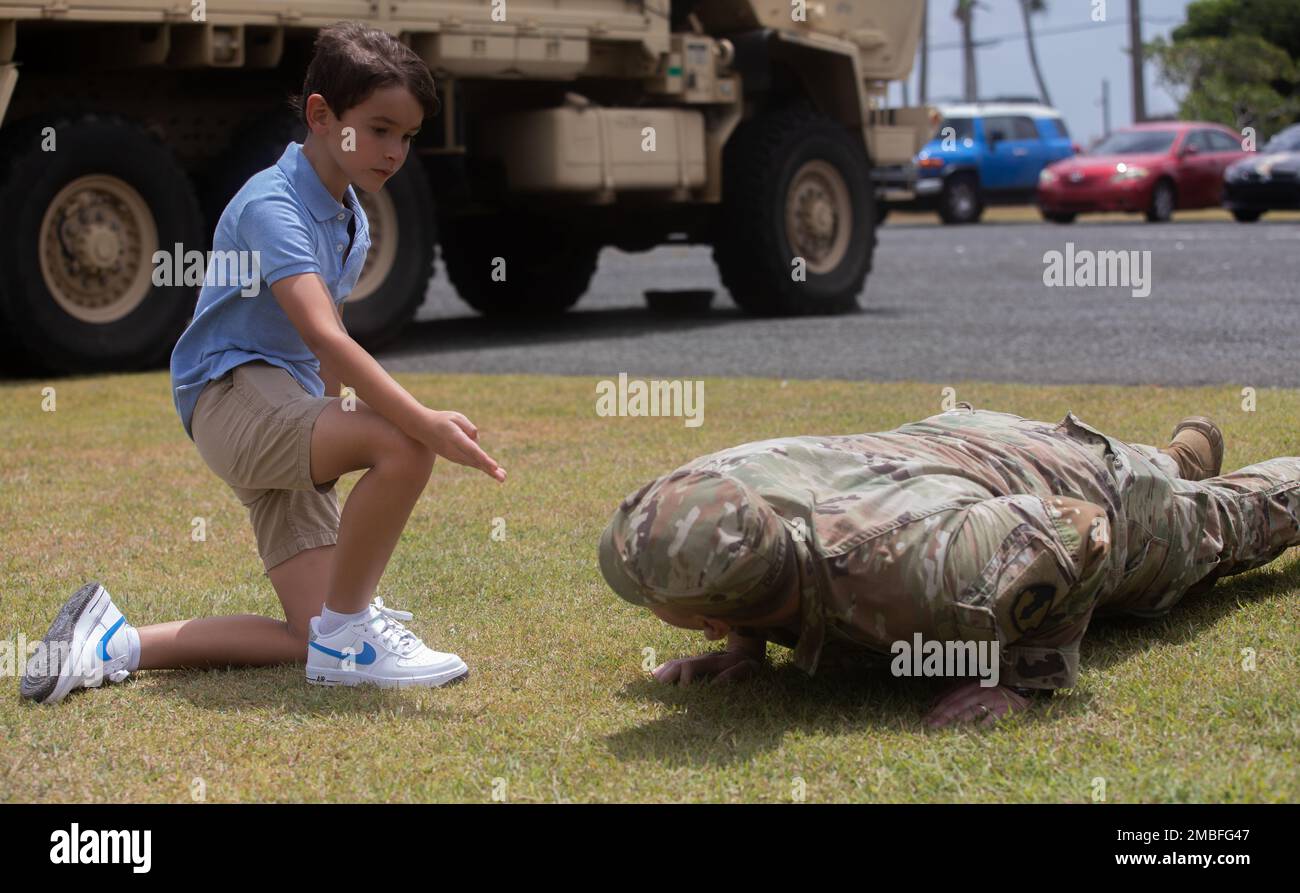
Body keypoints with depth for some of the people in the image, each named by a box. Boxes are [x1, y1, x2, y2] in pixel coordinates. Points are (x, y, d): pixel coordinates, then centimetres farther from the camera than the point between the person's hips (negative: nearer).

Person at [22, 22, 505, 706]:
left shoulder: (352, 220, 13)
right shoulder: (270, 206, -17)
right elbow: (324, 335, -32)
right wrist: (423, 420, -43)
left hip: (290, 417, 9)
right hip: (230, 393, -9)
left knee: (315, 642, -1)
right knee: (404, 448, -35)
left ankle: (115, 643, 7)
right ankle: (345, 634, -17)